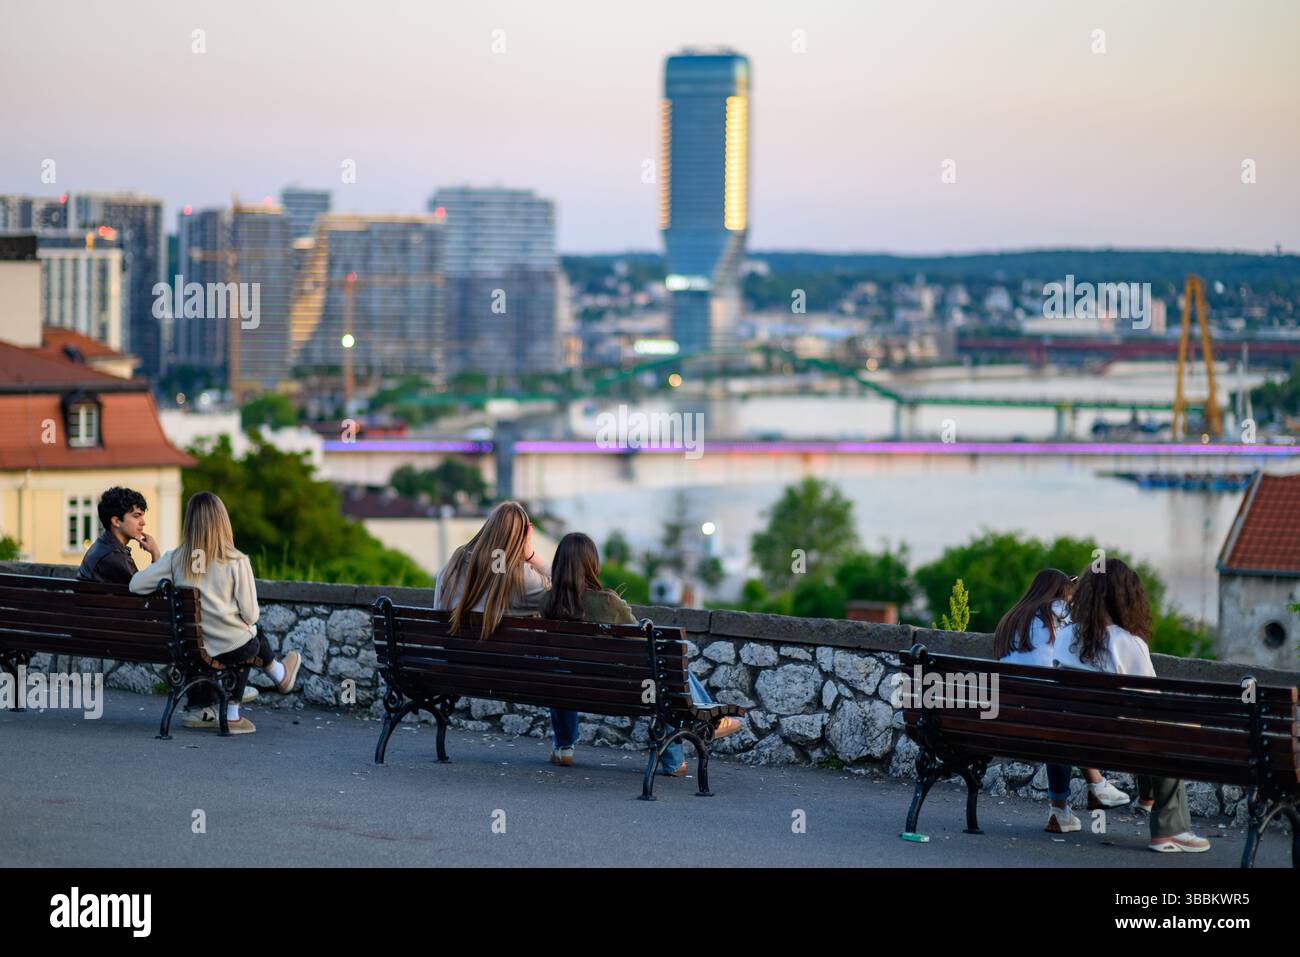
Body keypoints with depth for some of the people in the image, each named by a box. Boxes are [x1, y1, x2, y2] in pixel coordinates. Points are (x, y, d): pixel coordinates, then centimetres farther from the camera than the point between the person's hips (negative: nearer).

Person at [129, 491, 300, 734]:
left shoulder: (176, 559, -9)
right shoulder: (237, 562, -16)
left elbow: (136, 584, -12)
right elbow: (250, 615, -12)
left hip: (190, 648, 3)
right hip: (231, 648, -3)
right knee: (253, 633, 32)